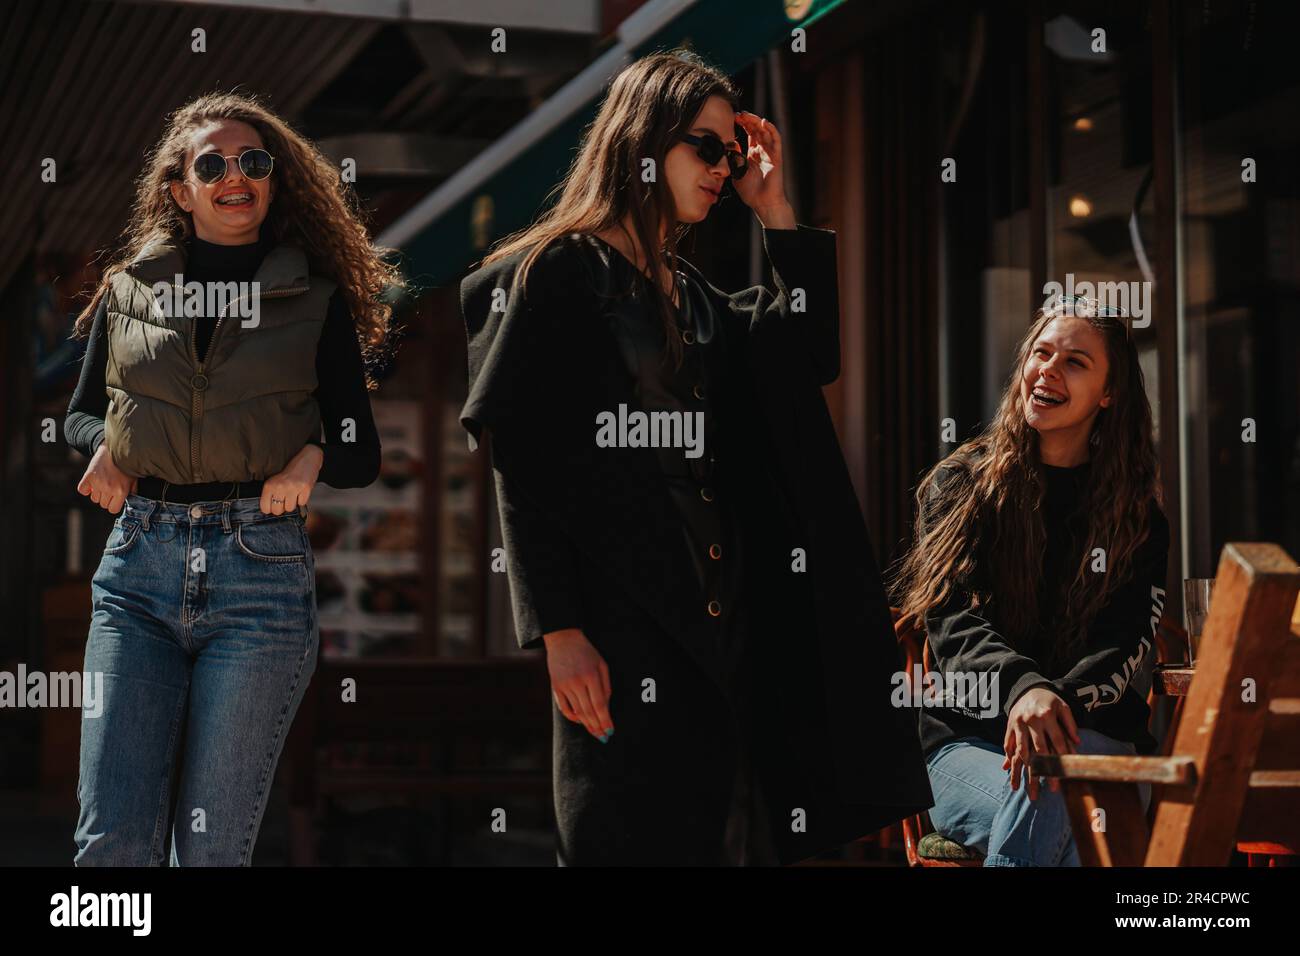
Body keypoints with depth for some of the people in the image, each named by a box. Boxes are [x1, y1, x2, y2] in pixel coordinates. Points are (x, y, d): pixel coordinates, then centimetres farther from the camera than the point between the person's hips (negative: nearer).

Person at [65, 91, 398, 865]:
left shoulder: (316, 301, 7)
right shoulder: (130, 290, 11)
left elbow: (363, 457, 8)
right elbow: (80, 413, 23)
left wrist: (313, 456, -14)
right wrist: (104, 442, 0)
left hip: (261, 573, -1)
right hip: (139, 561, 2)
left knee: (213, 846, 2)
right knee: (112, 840, -6)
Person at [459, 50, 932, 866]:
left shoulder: (693, 295, 18)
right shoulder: (559, 273, -4)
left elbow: (815, 354, 14)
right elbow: (524, 469, -10)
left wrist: (776, 210, 11)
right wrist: (559, 632, -17)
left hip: (718, 621, 7)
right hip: (619, 624, -7)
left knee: (717, 832, 9)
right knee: (632, 836, -2)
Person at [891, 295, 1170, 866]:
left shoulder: (1136, 514, 9)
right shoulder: (958, 484, 7)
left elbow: (1127, 648, -2)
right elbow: (950, 620, -7)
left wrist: (1056, 703, -25)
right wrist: (1022, 688, -30)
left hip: (1096, 738, 1)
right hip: (965, 741, -1)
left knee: (1051, 782, -36)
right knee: (1043, 801, -36)